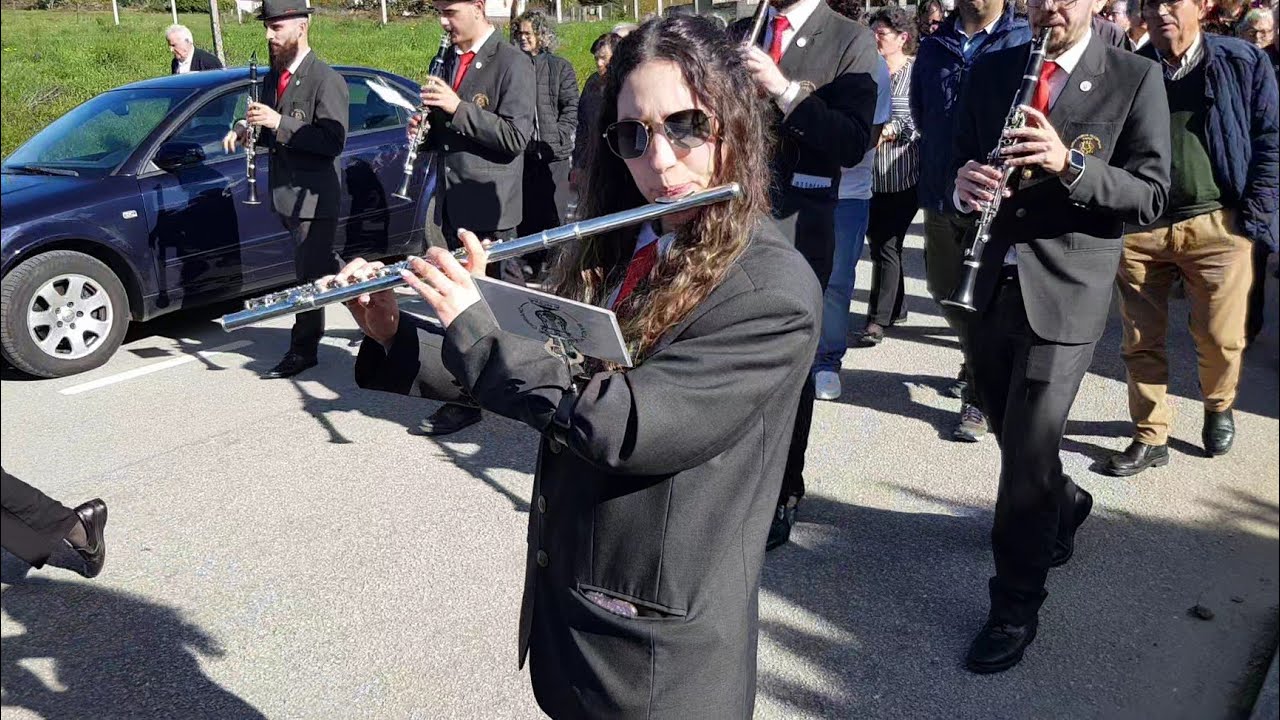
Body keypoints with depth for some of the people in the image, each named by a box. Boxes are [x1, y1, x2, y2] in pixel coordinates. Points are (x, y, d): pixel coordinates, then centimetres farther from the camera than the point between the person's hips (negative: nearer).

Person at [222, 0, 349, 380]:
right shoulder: (273, 78, 12)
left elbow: (333, 141, -22)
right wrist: (245, 130, 0)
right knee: (324, 265, 18)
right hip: (286, 192, 8)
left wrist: (278, 123, -26)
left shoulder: (326, 80, -14)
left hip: (314, 195, -8)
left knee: (311, 274, -1)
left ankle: (303, 351, 8)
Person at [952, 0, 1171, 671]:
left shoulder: (1135, 78, -4)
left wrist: (1070, 164, -24)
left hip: (1067, 288, -4)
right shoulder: (992, 70, 8)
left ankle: (1015, 609, 11)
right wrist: (965, 182, -13)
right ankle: (1063, 504, 50)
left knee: (1027, 451, -5)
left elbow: (1151, 195, -7)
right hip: (993, 281, 5)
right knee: (1013, 434, 18)